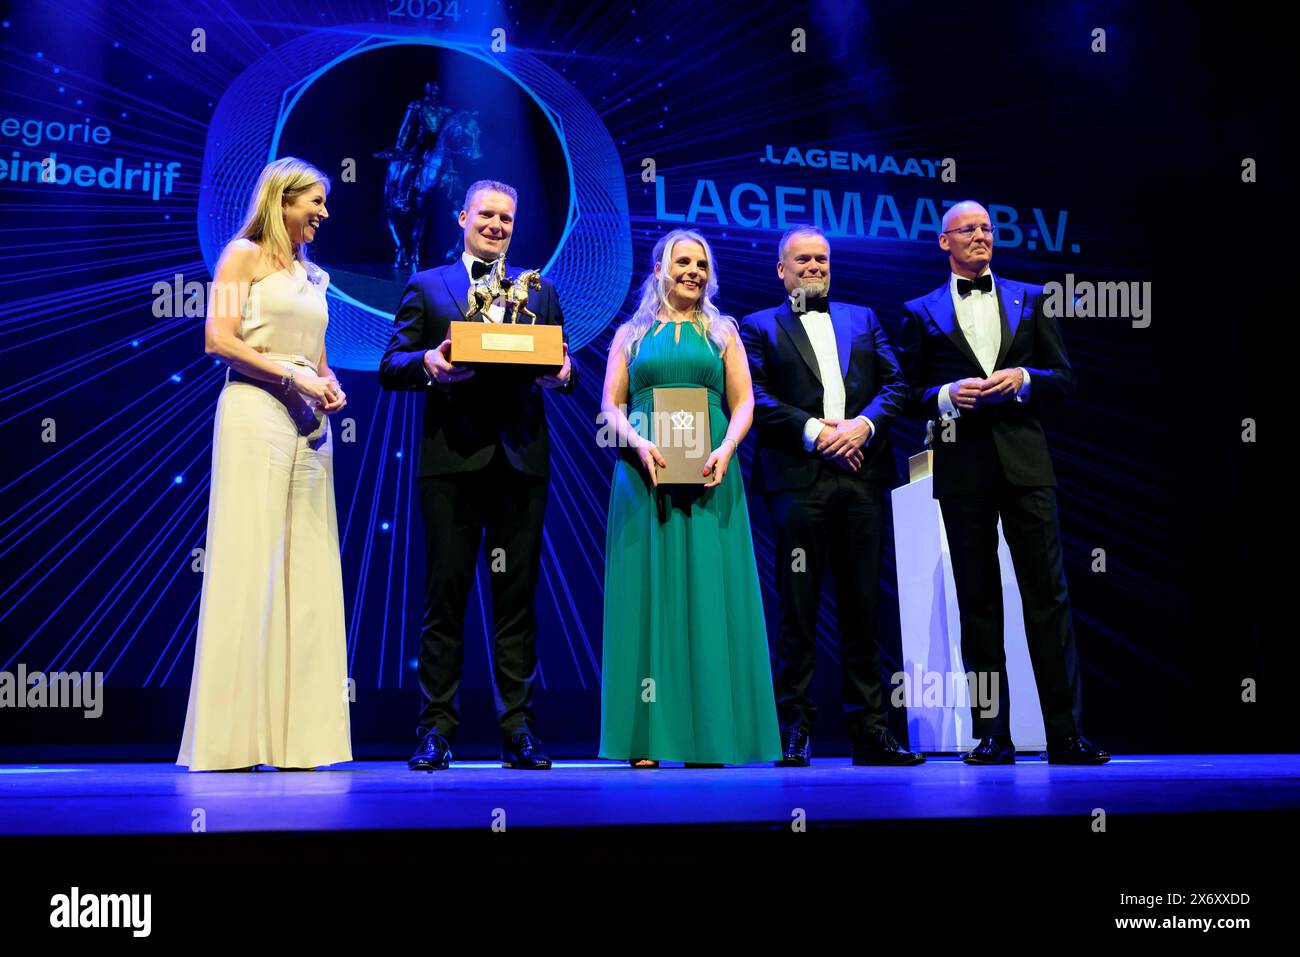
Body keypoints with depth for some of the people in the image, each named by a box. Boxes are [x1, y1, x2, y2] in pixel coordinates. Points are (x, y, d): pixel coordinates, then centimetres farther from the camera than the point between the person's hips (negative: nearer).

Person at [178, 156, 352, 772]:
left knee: (306, 569, 1)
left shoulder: (312, 276, 22)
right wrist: (291, 374, -13)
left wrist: (330, 388, 4)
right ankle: (235, 736, -6)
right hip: (255, 415, -7)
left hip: (308, 423, 7)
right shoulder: (244, 256, 3)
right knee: (249, 565, -9)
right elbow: (218, 340, -7)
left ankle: (296, 733, 3)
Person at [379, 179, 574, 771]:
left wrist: (562, 371, -10)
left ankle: (518, 730, 8)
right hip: (452, 460, -2)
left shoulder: (541, 292, 19)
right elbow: (391, 367, 4)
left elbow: (562, 366, 13)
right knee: (445, 593, 0)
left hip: (521, 460, 2)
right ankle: (437, 728, 6)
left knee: (517, 595, 3)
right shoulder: (427, 288, 12)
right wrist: (428, 363, -17)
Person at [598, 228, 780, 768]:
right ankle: (648, 737, 0)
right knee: (649, 593, -2)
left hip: (708, 476, 0)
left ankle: (710, 734, 0)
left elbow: (743, 403, 7)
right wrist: (639, 443, -13)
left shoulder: (722, 333, 15)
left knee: (709, 595, -3)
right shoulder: (630, 334, 14)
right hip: (644, 474, 0)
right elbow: (610, 406, 6)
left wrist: (725, 449, -12)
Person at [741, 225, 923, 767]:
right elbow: (754, 397, -3)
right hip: (798, 478, -3)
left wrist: (863, 425, -8)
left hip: (862, 475, 3)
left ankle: (869, 730, 10)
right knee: (798, 607, -2)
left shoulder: (863, 319, 21)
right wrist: (814, 431, -13)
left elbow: (895, 384, 11)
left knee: (862, 606, 5)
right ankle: (794, 730, 4)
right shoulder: (759, 327, 11)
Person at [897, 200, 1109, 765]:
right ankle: (992, 735, 8)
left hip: (1025, 463, 1)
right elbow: (911, 394, 8)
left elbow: (1064, 378, 11)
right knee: (978, 602, 3)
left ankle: (1066, 734, -1)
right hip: (963, 469, 0)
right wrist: (947, 396, -11)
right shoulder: (921, 313, 11)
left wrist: (1023, 378, -8)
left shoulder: (1029, 300, 14)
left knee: (1048, 594, -4)